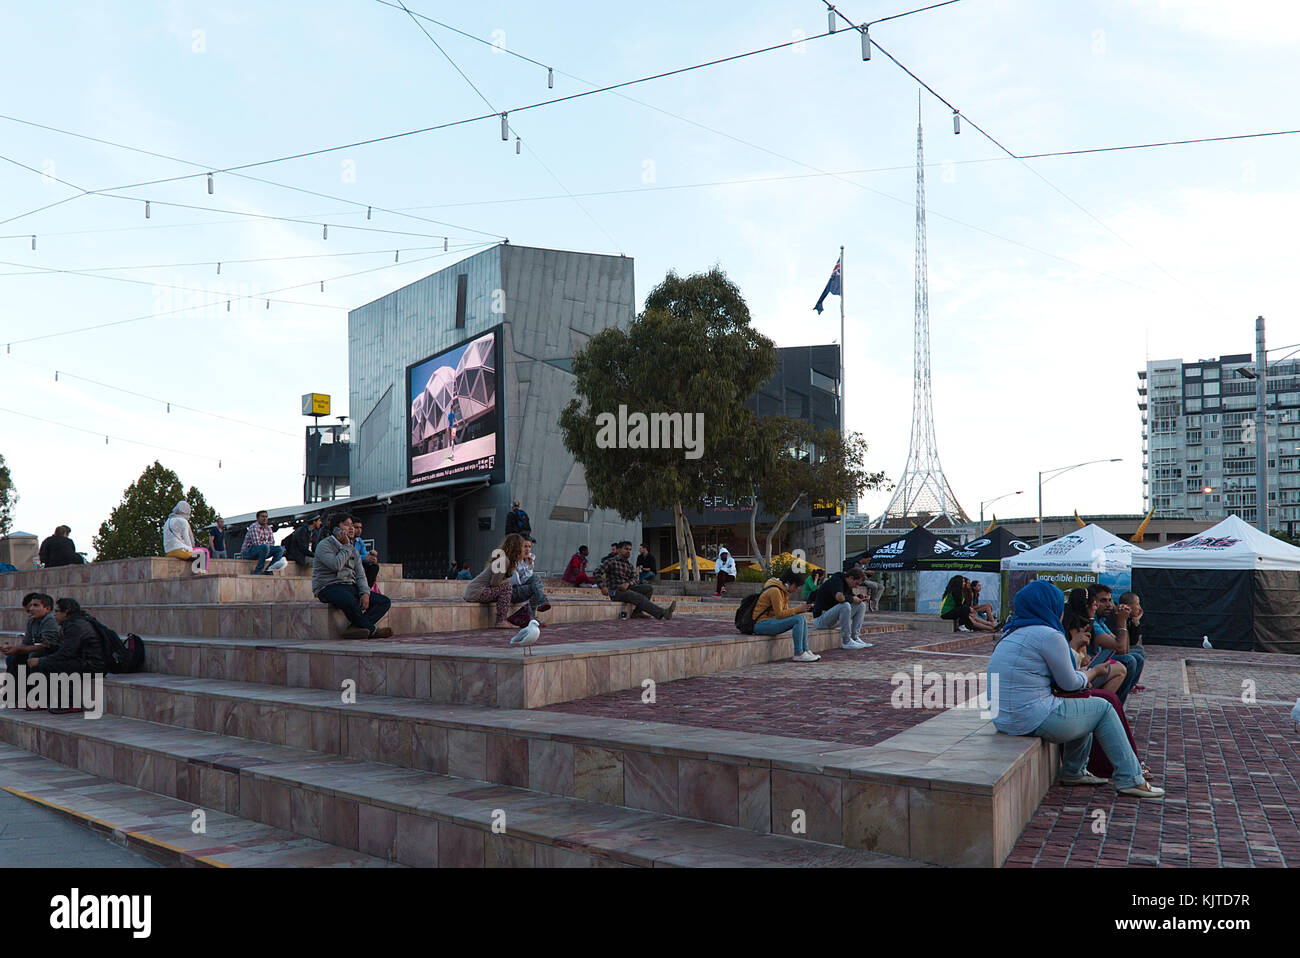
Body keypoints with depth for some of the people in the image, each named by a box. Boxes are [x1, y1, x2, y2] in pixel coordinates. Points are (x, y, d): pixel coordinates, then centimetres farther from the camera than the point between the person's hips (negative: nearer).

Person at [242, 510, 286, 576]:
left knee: (280, 548, -12)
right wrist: (266, 543, -5)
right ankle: (258, 570, -30)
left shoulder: (268, 528, 11)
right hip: (249, 552, -7)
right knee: (265, 547, -36)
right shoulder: (254, 527, -12)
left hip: (262, 550, 7)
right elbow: (257, 543, -21)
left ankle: (269, 568, -29)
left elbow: (272, 542, 8)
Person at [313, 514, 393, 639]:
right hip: (328, 588, -7)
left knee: (384, 601, -11)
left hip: (351, 586, 7)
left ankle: (355, 628, -29)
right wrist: (345, 546, -7)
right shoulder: (324, 545, -1)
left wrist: (365, 593, -9)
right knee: (349, 601, -41)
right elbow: (336, 565, -20)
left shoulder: (353, 550, 20)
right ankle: (372, 629, -21)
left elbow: (360, 575, 10)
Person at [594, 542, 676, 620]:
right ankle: (662, 613, -40)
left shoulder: (629, 565, 17)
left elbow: (634, 578, 4)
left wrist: (627, 584, -19)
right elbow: (598, 573, -13)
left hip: (626, 589, 8)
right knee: (640, 597, -28)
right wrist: (602, 587, -26)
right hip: (615, 592, -8)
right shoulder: (611, 561, -3)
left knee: (649, 588, -7)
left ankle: (638, 611, -15)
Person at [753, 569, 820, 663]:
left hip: (770, 621, 10)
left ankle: (805, 651, 0)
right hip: (761, 623, -10)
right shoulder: (775, 590, -18)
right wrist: (798, 609, -16)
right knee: (798, 619, -21)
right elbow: (779, 614, -20)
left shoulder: (783, 590, 13)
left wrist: (801, 609, -2)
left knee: (803, 619, 3)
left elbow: (784, 611, 12)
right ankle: (798, 654, -19)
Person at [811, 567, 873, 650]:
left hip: (835, 617, 10)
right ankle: (846, 642, -23)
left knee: (861, 605, 2)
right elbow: (840, 597, -38)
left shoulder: (847, 584, 9)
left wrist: (859, 598, -2)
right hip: (821, 618, -10)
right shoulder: (836, 580, -19)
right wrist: (852, 599, -19)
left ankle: (854, 637, -3)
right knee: (845, 605, -34)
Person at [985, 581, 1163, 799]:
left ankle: (1074, 772, 31)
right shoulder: (1049, 635, -13)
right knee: (1103, 708, 11)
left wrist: (1084, 675, 18)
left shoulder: (1013, 634, 14)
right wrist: (1094, 672, 15)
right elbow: (1070, 684, -4)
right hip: (1036, 720, -9)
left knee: (1084, 706, 27)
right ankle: (1130, 779, 14)